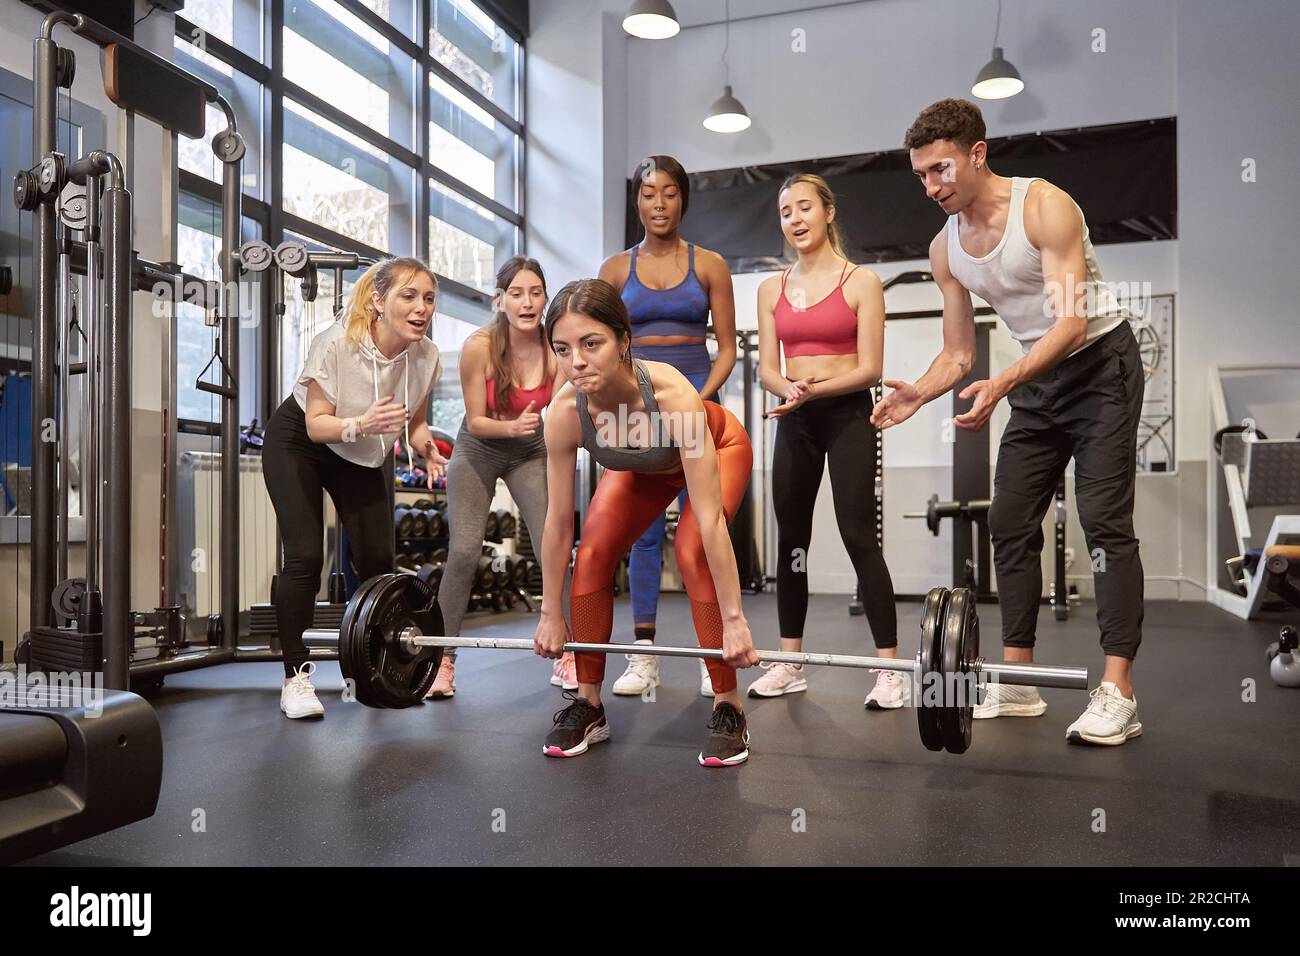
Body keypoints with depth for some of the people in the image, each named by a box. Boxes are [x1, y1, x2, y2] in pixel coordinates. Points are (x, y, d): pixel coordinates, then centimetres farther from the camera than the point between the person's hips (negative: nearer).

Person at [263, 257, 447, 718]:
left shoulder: (426, 356, -18)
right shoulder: (336, 343, -31)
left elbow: (414, 420, -2)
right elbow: (317, 425, -27)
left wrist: (426, 447, -23)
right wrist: (362, 424, -47)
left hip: (362, 455, 5)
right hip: (297, 443, -4)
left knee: (378, 557, -3)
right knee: (305, 556, -15)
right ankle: (296, 678, -2)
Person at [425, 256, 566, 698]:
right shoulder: (479, 347, -24)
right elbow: (475, 421, -18)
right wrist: (512, 427, -36)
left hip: (531, 453, 2)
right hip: (478, 451, -1)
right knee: (464, 552, -12)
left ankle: (566, 657, 3)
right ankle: (444, 661, 2)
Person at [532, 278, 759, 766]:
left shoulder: (671, 394, -43)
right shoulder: (565, 412, -32)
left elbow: (709, 518, -40)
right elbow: (558, 522, -21)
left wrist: (733, 619, -37)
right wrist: (551, 614, -14)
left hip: (720, 447, -4)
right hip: (641, 467, 4)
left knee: (692, 552, -25)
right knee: (592, 552, -12)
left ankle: (728, 709, -9)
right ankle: (588, 704, 3)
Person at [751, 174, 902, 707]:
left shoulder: (861, 282, -2)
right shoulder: (772, 289, 10)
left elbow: (870, 367, -8)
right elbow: (768, 368, 4)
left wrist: (816, 388, -22)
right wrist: (788, 390, -17)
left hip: (848, 416, -4)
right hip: (794, 421, 5)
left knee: (858, 536, -11)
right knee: (791, 538, 6)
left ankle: (890, 668, -4)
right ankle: (790, 662, 16)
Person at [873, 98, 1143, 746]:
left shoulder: (1045, 206, -19)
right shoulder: (944, 250, 0)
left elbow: (1071, 323, -27)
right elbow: (958, 354, 3)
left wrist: (1002, 384, -42)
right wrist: (917, 394, -18)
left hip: (1100, 363, -6)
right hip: (1033, 382, 7)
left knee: (1103, 520, -15)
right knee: (1010, 524, 2)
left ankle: (1117, 693, -13)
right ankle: (1017, 682, 9)